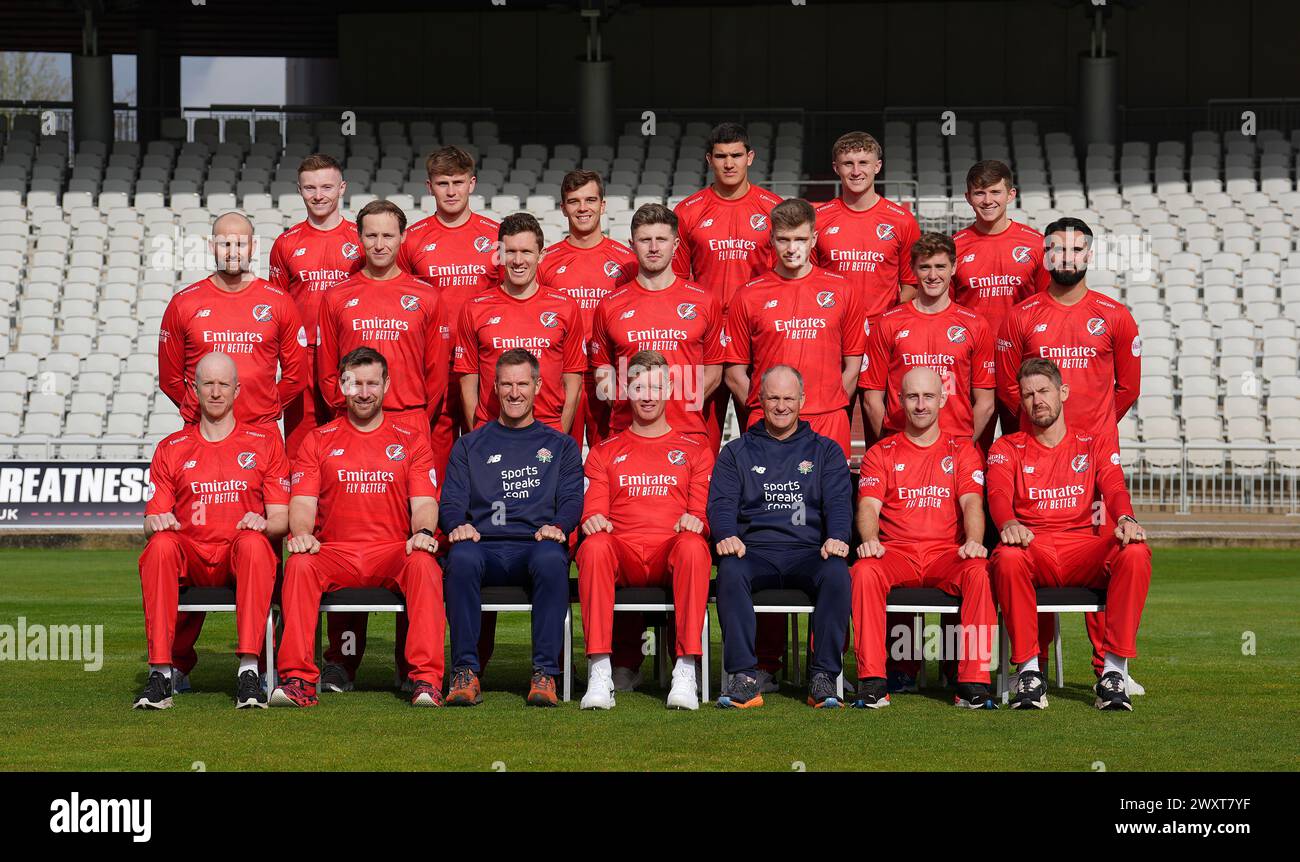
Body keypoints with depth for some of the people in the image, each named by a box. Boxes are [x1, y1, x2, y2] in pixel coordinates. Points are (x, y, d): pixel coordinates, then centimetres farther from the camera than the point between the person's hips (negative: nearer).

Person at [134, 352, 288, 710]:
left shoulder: (265, 442, 14)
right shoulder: (170, 449, 17)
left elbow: (280, 519, 9)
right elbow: (153, 520, 12)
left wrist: (262, 524, -15)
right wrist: (157, 523, -13)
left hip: (239, 558, -1)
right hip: (189, 554, 1)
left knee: (254, 544, -37)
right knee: (160, 546, -33)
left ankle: (248, 671, -43)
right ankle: (160, 672, -38)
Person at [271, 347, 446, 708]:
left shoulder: (411, 440, 14)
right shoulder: (319, 441, 15)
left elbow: (424, 502, 5)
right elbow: (303, 501, 6)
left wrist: (422, 532, -18)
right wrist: (301, 533, -17)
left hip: (393, 552, 0)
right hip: (334, 553, 1)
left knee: (424, 565, -34)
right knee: (300, 565, -32)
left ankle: (427, 679, -38)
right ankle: (298, 681, -34)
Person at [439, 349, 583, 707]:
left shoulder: (560, 446, 23)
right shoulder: (470, 445, 24)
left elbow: (572, 499, 10)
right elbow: (452, 500, 14)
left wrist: (557, 527, -13)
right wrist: (457, 525, -11)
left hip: (536, 543, -1)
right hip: (484, 545, 1)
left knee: (551, 558, -39)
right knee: (462, 557, -37)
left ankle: (545, 674, -36)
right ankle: (465, 673, -34)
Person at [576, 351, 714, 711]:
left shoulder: (694, 450, 21)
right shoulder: (604, 452, 24)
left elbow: (704, 511, 13)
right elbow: (592, 510, 15)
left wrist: (695, 521, -12)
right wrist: (592, 521, -10)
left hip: (671, 556, -1)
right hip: (620, 555, 1)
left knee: (693, 545, -37)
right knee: (594, 546, -36)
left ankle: (686, 670, -40)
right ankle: (599, 673, -40)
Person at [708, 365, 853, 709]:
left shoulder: (825, 451, 20)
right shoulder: (737, 452, 20)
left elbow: (839, 500, 6)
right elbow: (721, 501, 7)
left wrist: (837, 537, -16)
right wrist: (726, 535, -17)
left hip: (808, 551, 0)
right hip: (754, 550, 0)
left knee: (837, 573, -35)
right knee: (731, 571, -35)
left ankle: (824, 677, -30)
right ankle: (744, 678, -37)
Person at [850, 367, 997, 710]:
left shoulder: (963, 450, 15)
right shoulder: (881, 453, 15)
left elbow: (971, 502, 0)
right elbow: (869, 505, 1)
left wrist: (973, 541, -21)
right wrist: (869, 540, -21)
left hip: (947, 553, 0)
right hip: (896, 553, 0)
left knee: (979, 570, -33)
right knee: (864, 571, -33)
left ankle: (973, 683, -31)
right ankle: (872, 682, -32)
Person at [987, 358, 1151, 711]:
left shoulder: (1096, 444, 19)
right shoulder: (1007, 449, 16)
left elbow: (1114, 488, 1)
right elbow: (999, 494, -3)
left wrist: (1125, 518, -25)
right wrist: (1008, 524, -29)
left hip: (1085, 549, 1)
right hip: (1032, 547, -1)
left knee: (1135, 552, -31)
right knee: (1007, 557, -38)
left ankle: (1114, 671, -30)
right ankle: (1028, 671, -29)